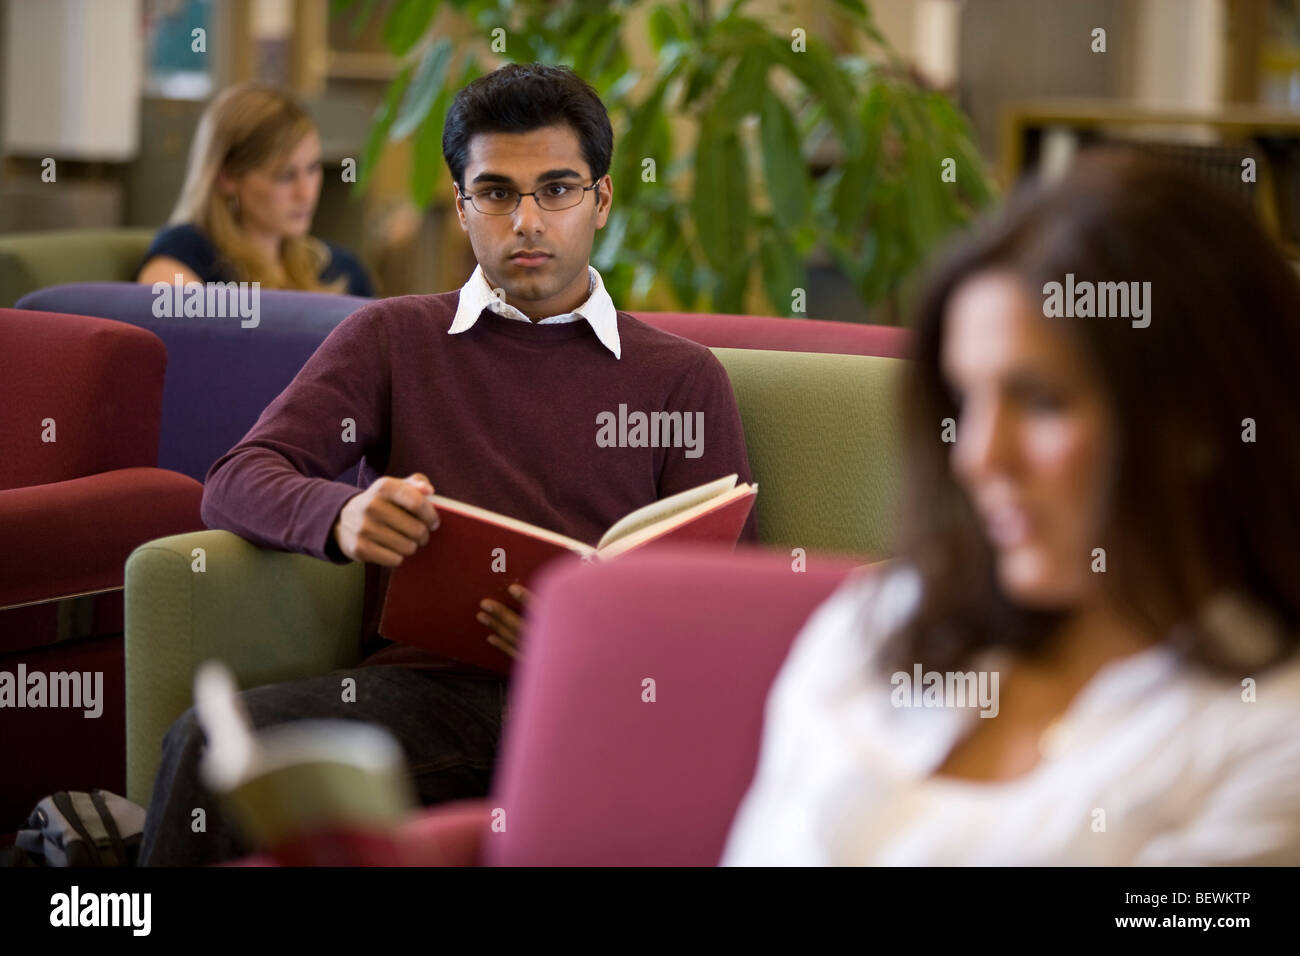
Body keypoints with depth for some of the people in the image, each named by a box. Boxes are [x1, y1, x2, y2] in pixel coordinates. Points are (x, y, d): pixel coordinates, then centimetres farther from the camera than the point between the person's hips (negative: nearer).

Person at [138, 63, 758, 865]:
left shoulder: (684, 377, 19)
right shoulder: (392, 339, 22)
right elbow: (235, 484, 10)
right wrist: (341, 517, -15)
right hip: (422, 683, 1)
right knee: (208, 743, -31)